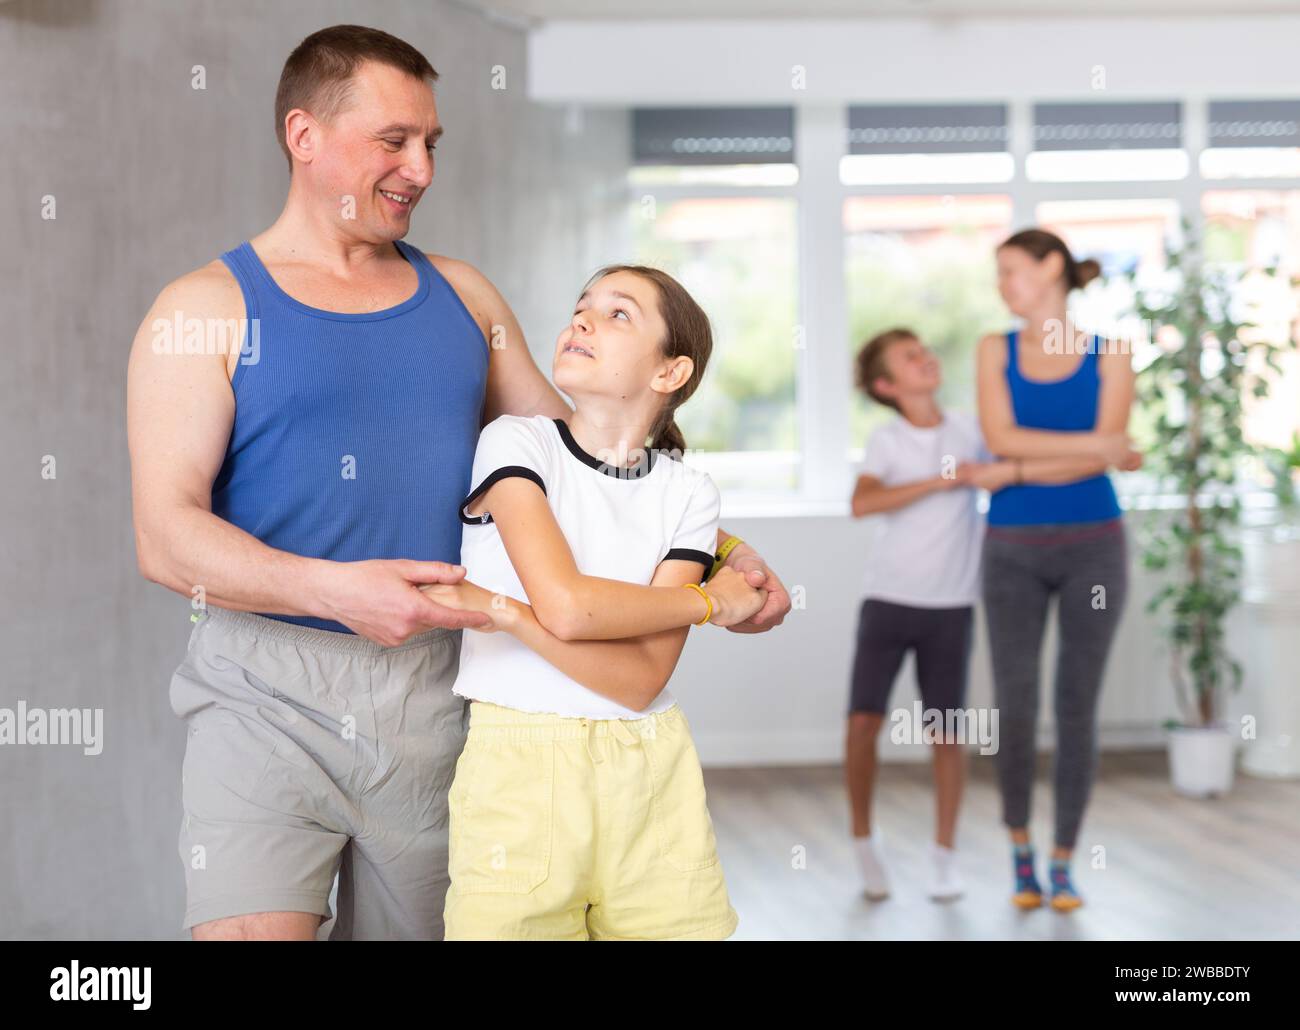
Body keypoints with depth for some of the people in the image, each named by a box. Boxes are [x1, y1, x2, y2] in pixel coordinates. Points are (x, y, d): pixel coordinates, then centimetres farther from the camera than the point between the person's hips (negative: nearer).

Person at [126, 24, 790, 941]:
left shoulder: (461, 295, 14)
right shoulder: (208, 307, -1)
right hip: (268, 692, -4)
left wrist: (723, 554, 7)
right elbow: (167, 536, -9)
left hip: (435, 690, 4)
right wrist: (329, 589, -24)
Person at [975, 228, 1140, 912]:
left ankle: (1063, 864, 13)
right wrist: (1095, 446, -16)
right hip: (1014, 550, 1)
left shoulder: (1109, 356, 2)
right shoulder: (996, 350, 6)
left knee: (1077, 707, 2)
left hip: (1092, 545, 0)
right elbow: (1001, 438, -10)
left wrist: (1018, 468, -15)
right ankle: (1020, 847, 19)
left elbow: (1106, 457, -11)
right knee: (1015, 708, -5)